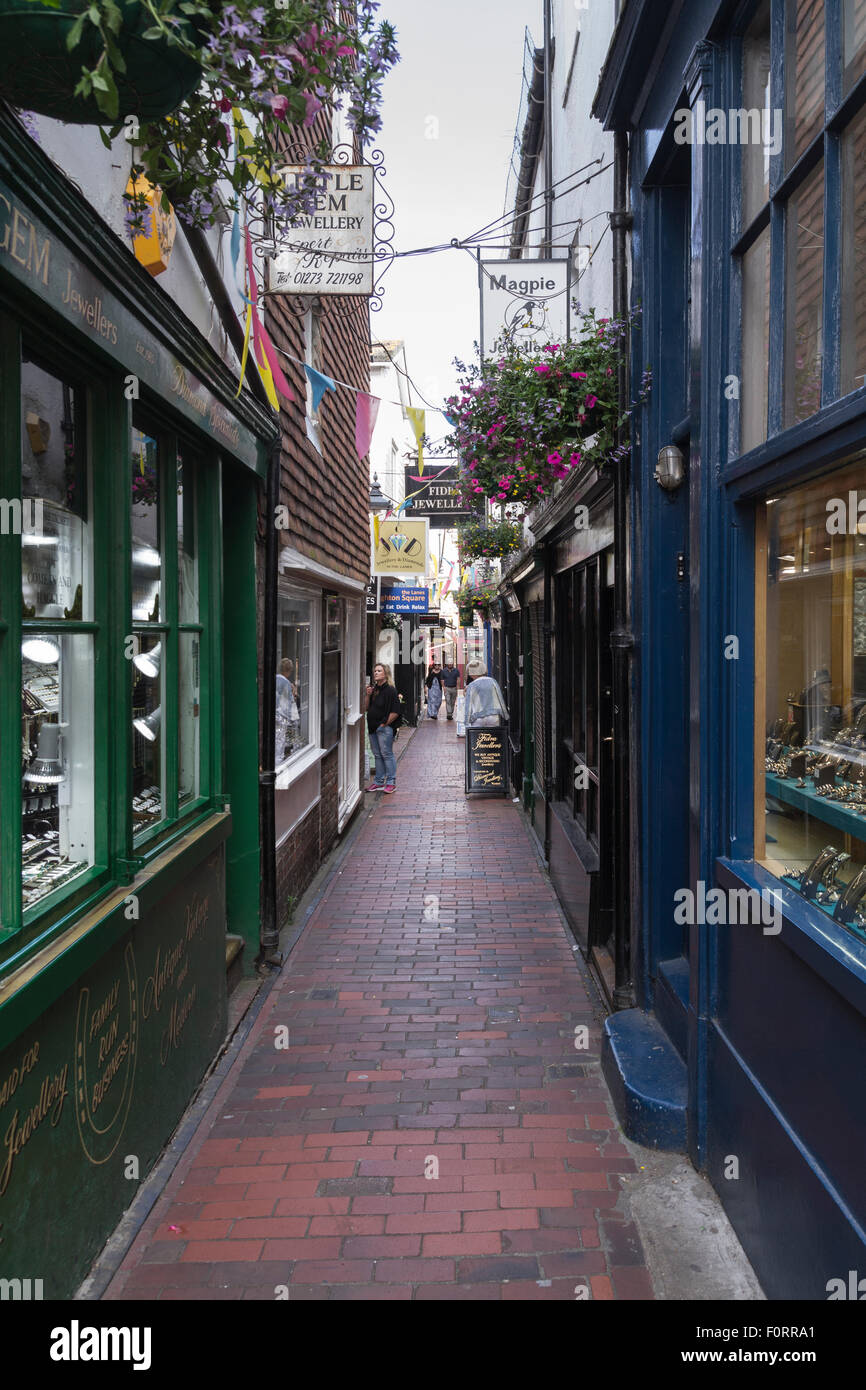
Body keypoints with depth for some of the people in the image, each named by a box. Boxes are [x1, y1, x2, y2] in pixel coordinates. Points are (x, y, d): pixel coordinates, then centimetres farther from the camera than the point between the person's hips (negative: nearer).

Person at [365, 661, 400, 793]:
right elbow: (367, 708, 12)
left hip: (384, 728, -8)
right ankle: (379, 782, 19)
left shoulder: (390, 690, -11)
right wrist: (368, 695, -2)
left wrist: (384, 724, -12)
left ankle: (391, 782, 3)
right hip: (373, 728, 8)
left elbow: (395, 712, -15)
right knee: (377, 755, 12)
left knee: (387, 754, -4)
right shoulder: (373, 689, 12)